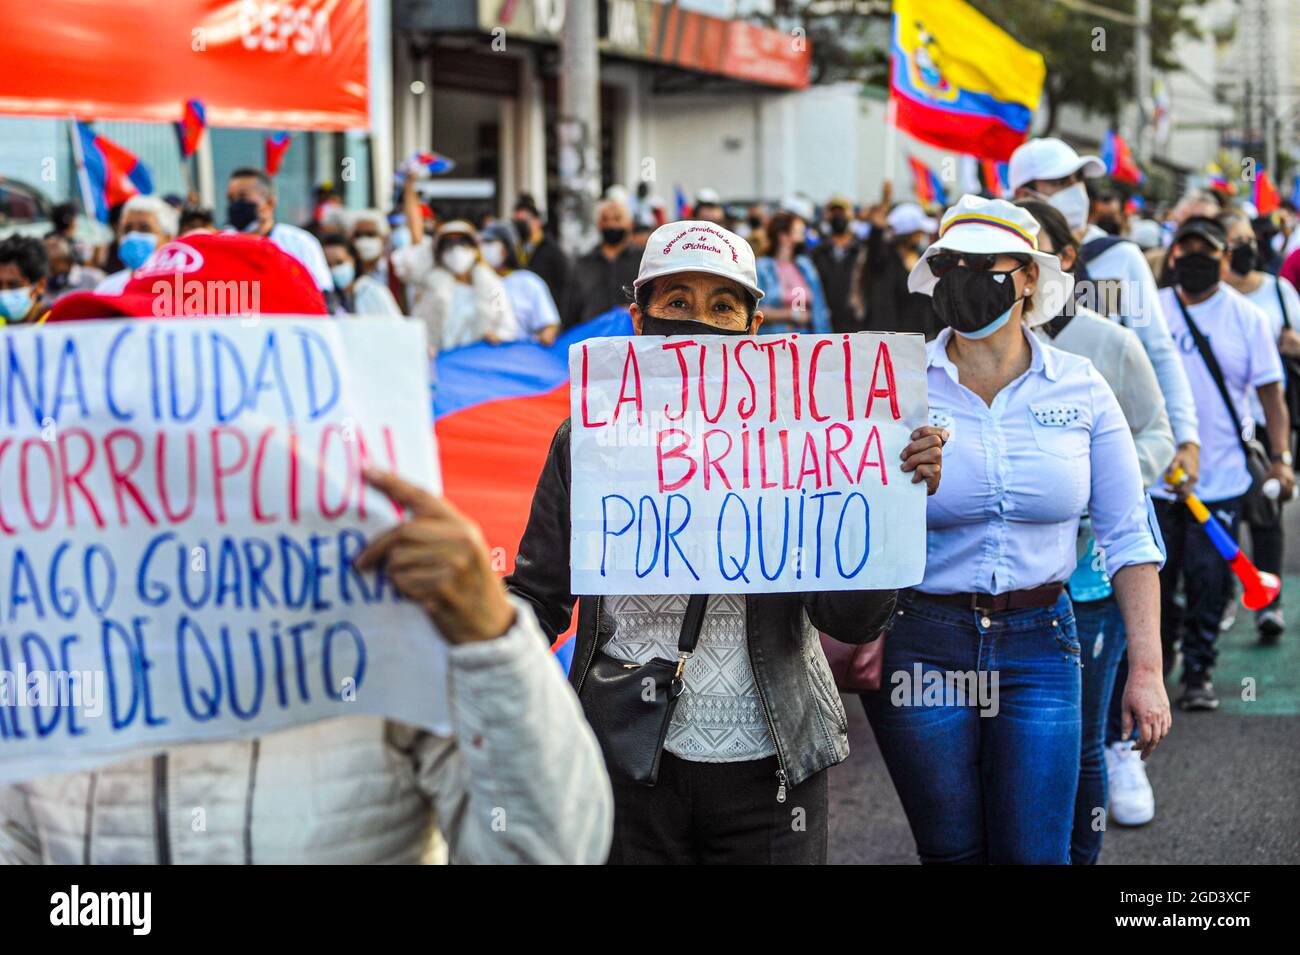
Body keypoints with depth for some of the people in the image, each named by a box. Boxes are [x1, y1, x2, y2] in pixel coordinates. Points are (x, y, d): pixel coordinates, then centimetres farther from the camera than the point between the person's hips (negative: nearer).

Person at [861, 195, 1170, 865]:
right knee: (952, 851, 8)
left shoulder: (1080, 388, 0)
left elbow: (1127, 535, 3)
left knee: (1035, 852, -2)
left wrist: (1146, 669, -1)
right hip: (919, 646, -1)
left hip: (1038, 641, 1)